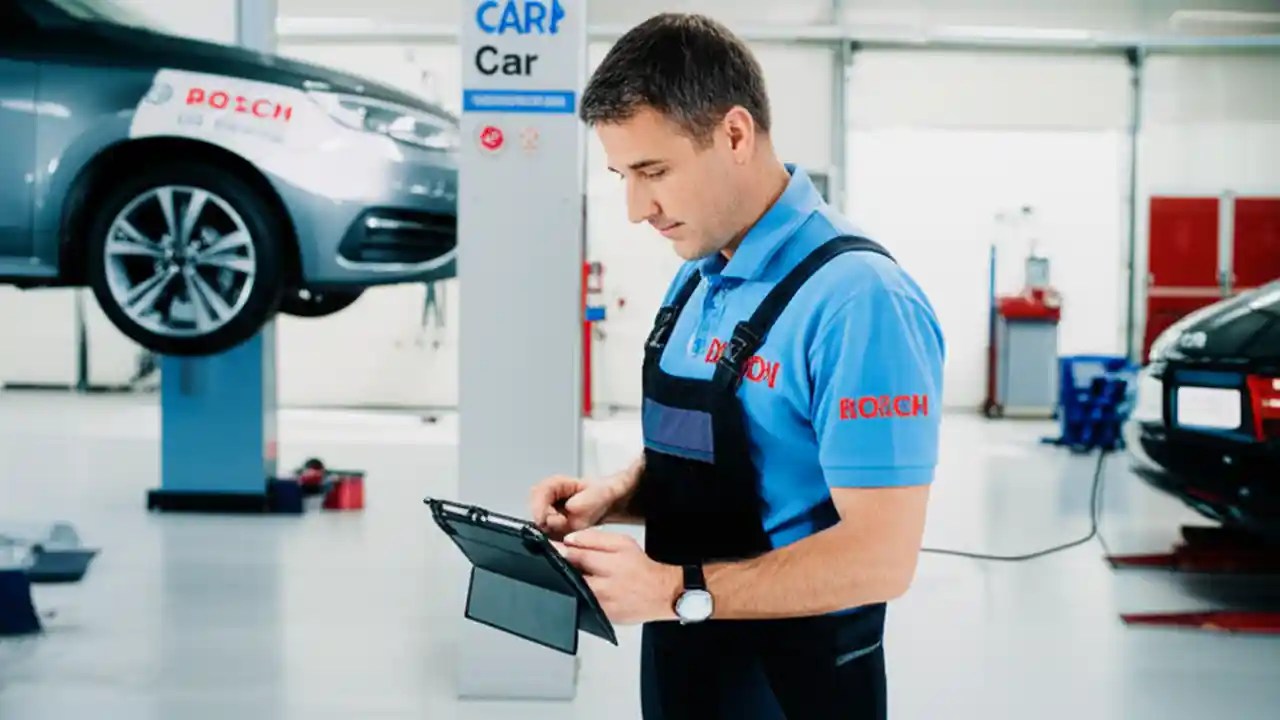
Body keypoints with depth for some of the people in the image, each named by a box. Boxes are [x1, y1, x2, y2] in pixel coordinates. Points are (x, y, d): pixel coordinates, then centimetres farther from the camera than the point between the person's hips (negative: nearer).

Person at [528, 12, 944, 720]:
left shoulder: (857, 299, -22)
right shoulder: (694, 281, 6)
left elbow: (879, 557, -25)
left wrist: (676, 591, -27)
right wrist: (612, 496, -3)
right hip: (677, 661, 8)